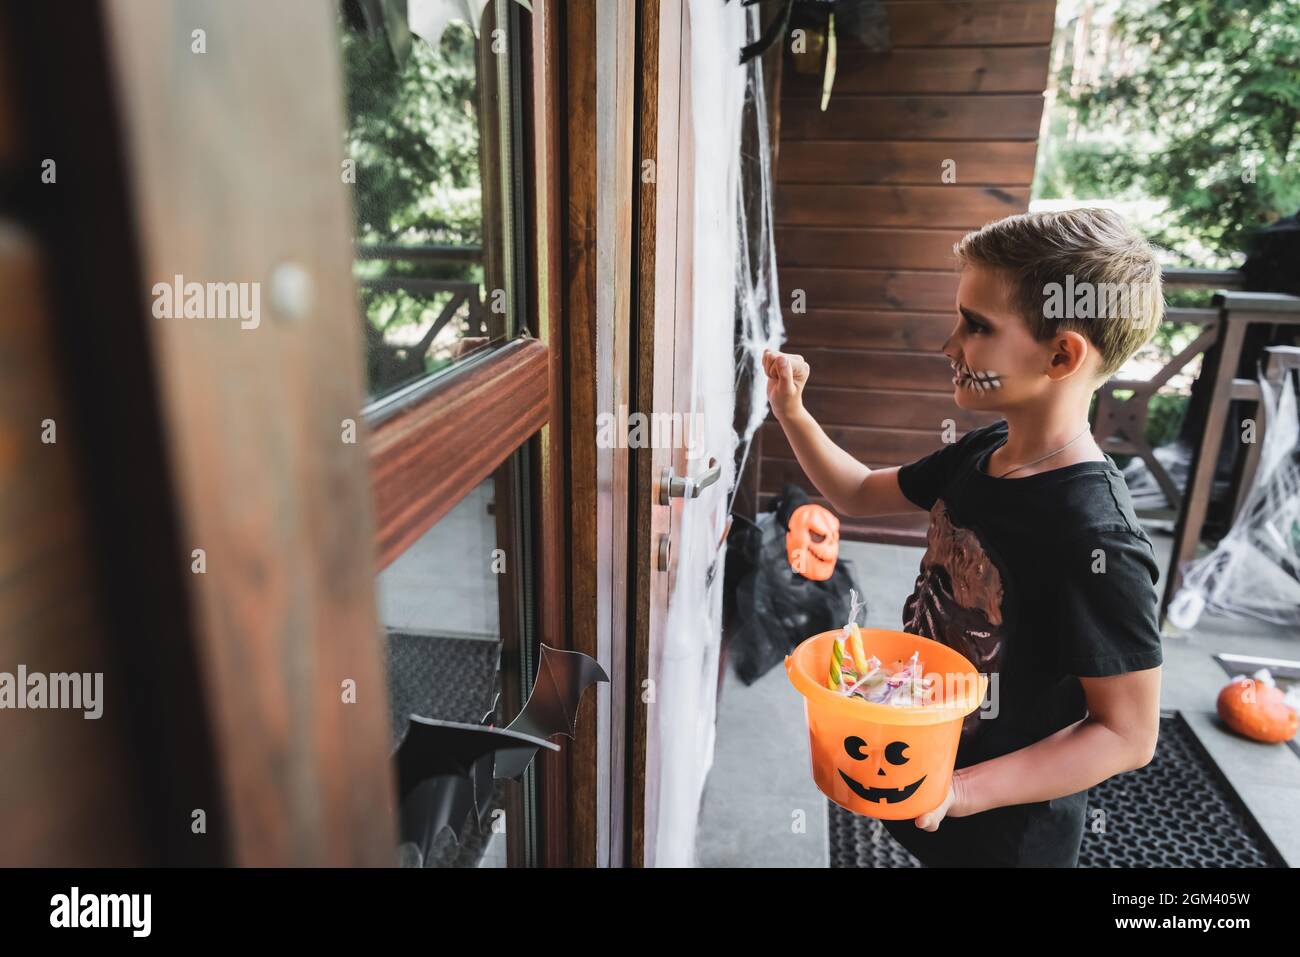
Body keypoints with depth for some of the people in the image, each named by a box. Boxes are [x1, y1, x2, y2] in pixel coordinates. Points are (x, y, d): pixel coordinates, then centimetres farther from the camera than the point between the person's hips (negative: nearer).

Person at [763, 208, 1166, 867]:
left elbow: (1128, 734, -23)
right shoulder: (980, 453, -8)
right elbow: (861, 494, 7)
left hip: (1008, 831, -6)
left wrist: (963, 792, -30)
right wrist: (790, 411, -6)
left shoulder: (1096, 541, -31)